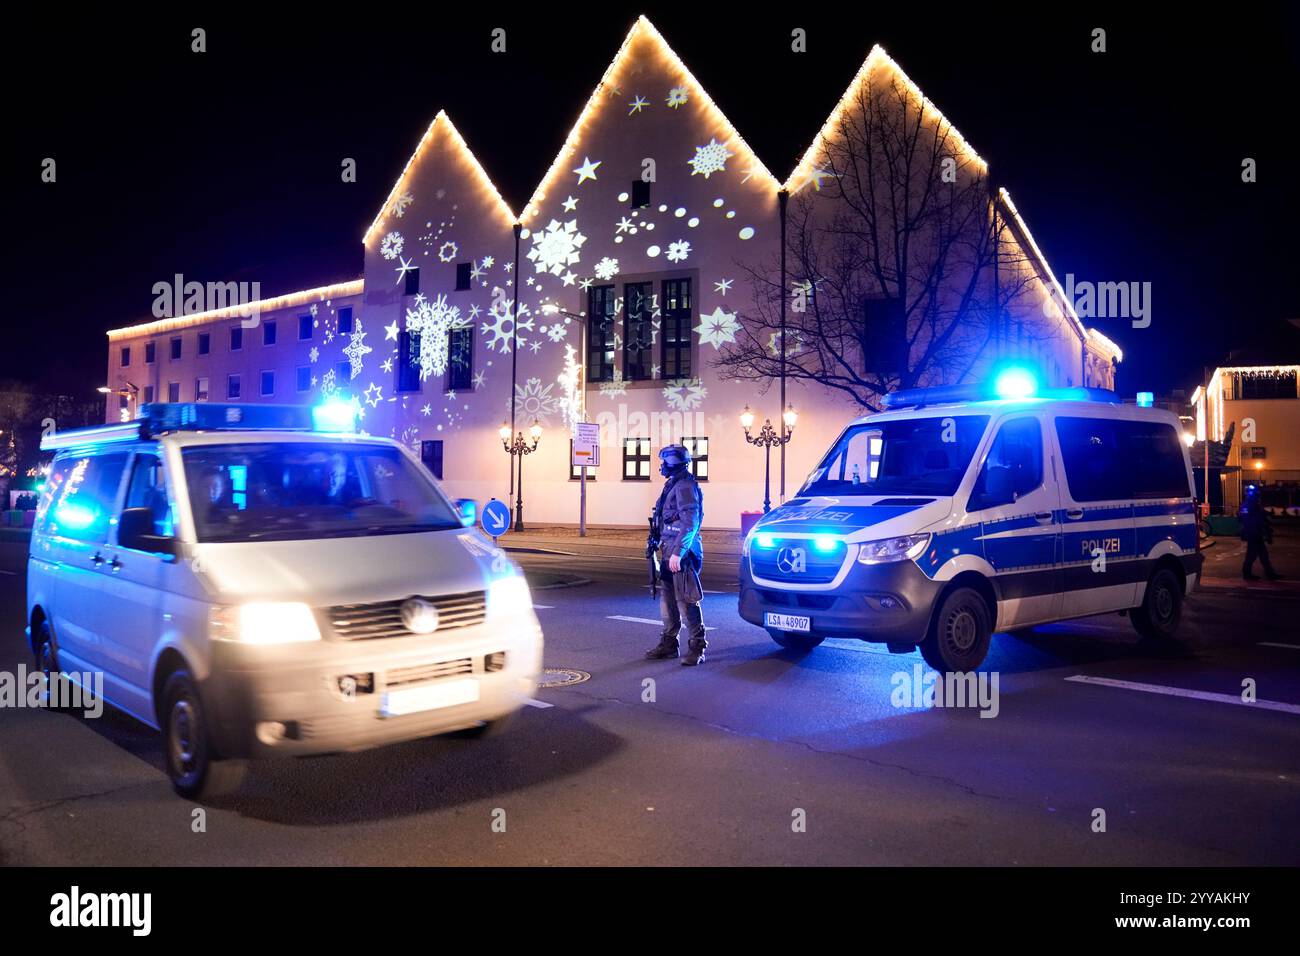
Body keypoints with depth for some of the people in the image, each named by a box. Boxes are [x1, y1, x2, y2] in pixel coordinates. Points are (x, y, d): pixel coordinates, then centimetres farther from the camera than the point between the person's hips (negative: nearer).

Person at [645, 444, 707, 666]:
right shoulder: (673, 485, 16)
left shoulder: (685, 487, -14)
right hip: (670, 552, 10)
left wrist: (677, 553, -25)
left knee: (686, 600, -6)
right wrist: (665, 549, 22)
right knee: (668, 599, 14)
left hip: (682, 554, -10)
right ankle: (668, 643, 22)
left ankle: (697, 647, 1)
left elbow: (690, 523, -21)